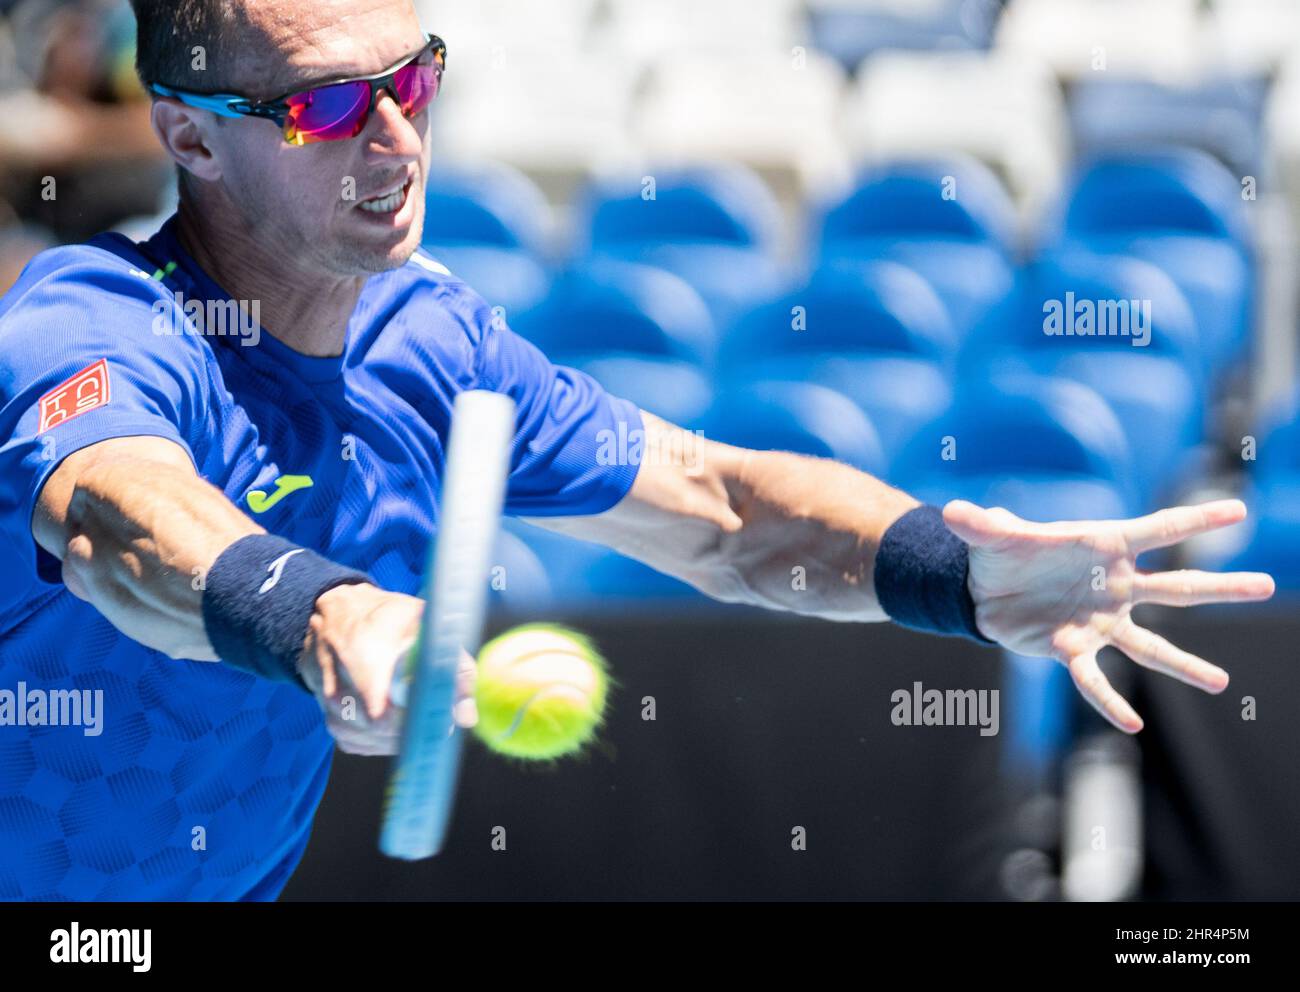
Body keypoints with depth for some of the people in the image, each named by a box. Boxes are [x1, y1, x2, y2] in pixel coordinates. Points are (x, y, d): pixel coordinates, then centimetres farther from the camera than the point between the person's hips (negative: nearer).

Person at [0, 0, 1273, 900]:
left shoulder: (428, 340, 1)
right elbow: (119, 511, -45)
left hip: (244, 885, 6)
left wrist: (960, 572, -17)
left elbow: (718, 503, 3)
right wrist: (315, 617, -67)